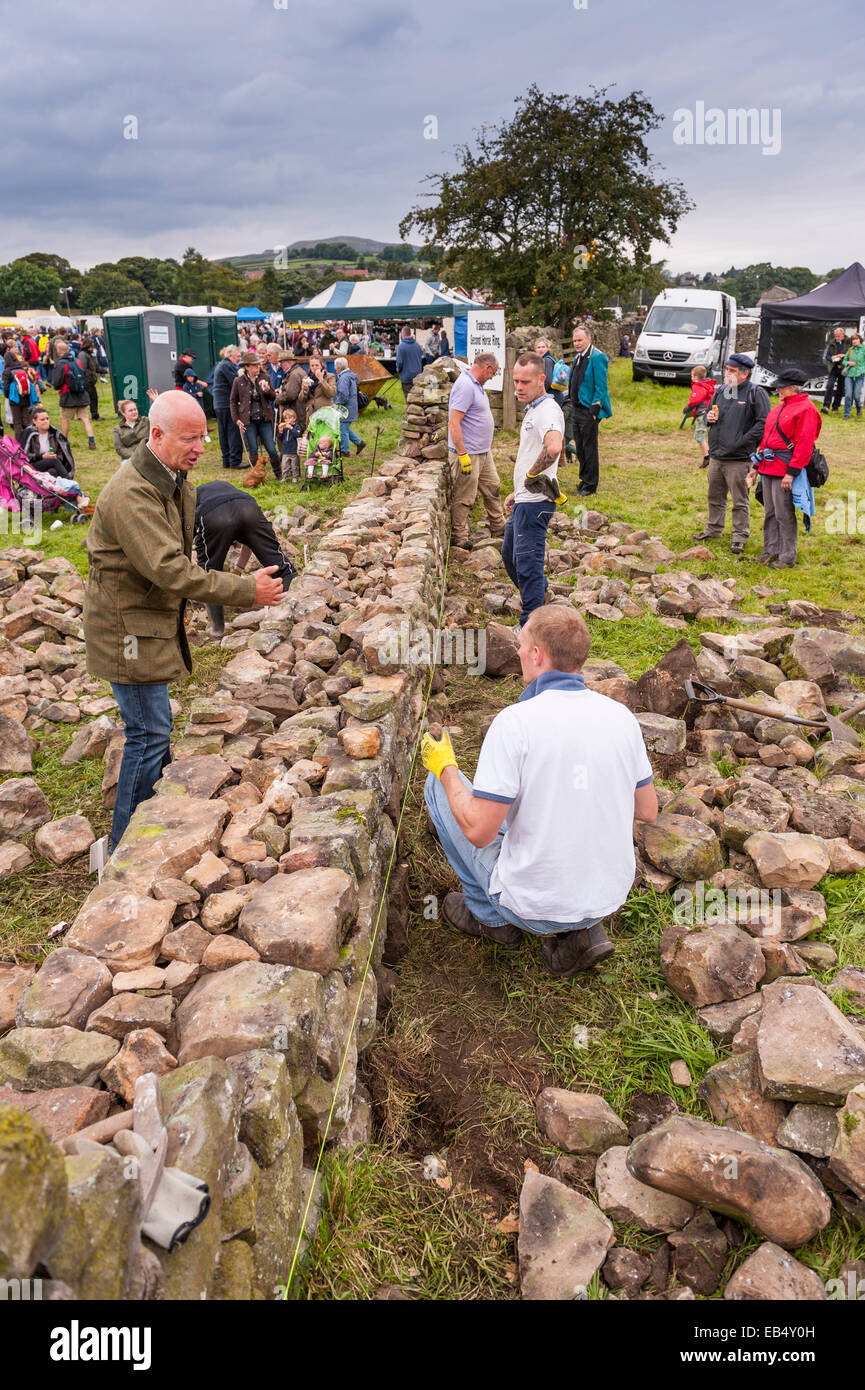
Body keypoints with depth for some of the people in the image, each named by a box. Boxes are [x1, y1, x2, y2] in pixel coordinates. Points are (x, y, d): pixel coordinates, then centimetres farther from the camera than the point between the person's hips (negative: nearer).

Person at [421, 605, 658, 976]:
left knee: (438, 786, 9)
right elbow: (648, 810, 7)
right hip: (610, 896, 5)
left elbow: (479, 831, -21)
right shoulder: (621, 716, -5)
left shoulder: (515, 721, -21)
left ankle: (490, 915, 20)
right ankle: (580, 932, 15)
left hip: (533, 904, -5)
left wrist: (445, 767, -4)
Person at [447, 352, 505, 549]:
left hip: (483, 452, 10)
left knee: (493, 488, 20)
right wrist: (462, 454, -28)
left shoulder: (476, 384, 12)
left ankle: (498, 527, 33)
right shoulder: (465, 386, -21)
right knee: (464, 499, -1)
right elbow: (454, 422, -26)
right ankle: (459, 538, 9)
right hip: (468, 454, -10)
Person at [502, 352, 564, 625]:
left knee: (527, 562, -5)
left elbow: (553, 448, -40)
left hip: (535, 503, -11)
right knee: (510, 555, 23)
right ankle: (540, 591, 41)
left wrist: (532, 475, -26)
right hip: (524, 501, 11)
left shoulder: (548, 410, -18)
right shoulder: (532, 409, 17)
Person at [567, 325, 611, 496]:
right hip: (577, 409, 9)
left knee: (589, 448, -3)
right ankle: (584, 481, 24)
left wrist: (595, 409, -20)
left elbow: (601, 386, -17)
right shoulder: (578, 357, 15)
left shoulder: (596, 357, -13)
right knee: (580, 448, 14)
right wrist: (571, 401, 17)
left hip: (589, 411, -9)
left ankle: (590, 486, 4)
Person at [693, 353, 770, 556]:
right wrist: (709, 418, 3)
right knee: (715, 497, 18)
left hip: (738, 459, -7)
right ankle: (714, 529, 33)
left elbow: (764, 423, -13)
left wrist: (743, 441, -17)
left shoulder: (755, 394, -7)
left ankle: (740, 536, 8)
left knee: (740, 501, 0)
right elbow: (709, 413, 27)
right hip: (716, 456, 7)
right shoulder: (721, 392, 13)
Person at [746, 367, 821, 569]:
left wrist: (791, 473, -21)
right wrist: (757, 467, 18)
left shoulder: (806, 408, -10)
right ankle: (771, 551, 25)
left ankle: (787, 558, 5)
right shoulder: (781, 407, 17)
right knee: (769, 512, 13)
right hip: (768, 467, 9)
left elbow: (804, 444, -16)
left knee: (784, 515, -4)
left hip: (785, 469, -8)